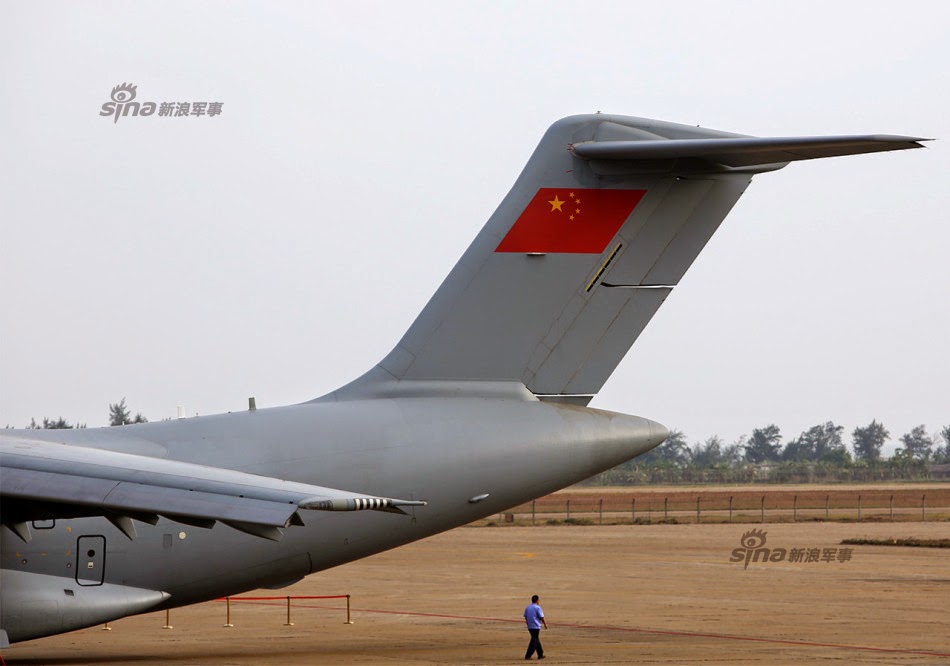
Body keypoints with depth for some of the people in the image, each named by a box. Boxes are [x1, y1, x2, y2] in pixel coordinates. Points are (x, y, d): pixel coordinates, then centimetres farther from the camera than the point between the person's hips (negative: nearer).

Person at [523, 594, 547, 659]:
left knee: (536, 640, 17)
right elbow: (541, 617, -10)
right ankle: (528, 656, -8)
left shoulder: (527, 608, 9)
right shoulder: (537, 608, -11)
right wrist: (545, 624, 5)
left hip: (530, 627, 7)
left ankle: (540, 654, 22)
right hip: (536, 627, -7)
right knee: (534, 641, -3)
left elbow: (526, 617, 13)